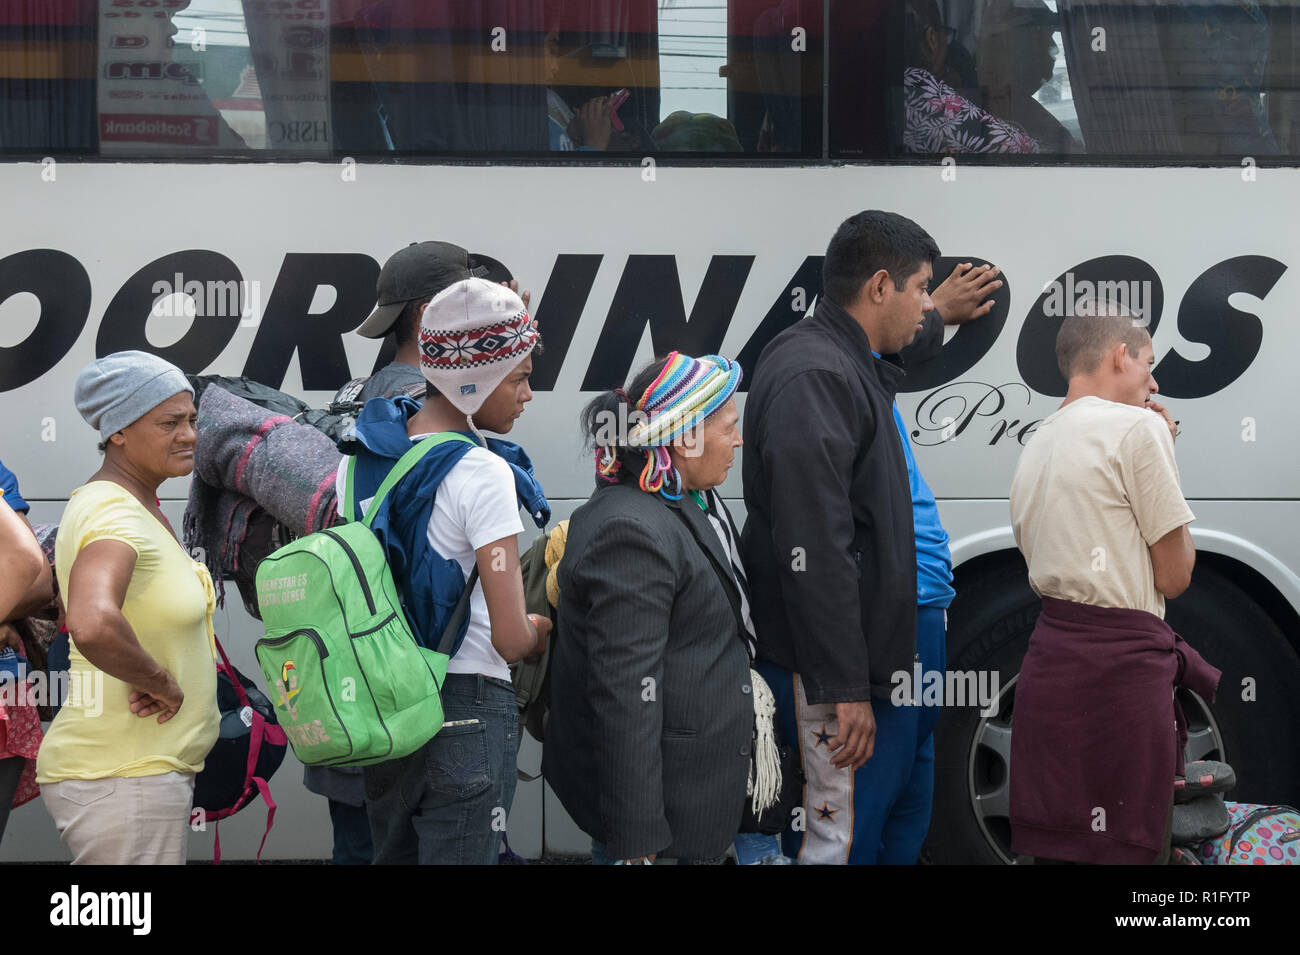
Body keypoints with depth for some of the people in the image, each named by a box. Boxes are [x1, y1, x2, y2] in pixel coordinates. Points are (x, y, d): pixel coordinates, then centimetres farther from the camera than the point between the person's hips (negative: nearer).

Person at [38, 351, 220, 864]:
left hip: (148, 769, 10)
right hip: (122, 780, -10)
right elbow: (92, 625, -40)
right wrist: (159, 682, -24)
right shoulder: (115, 515, -20)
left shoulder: (140, 506, 13)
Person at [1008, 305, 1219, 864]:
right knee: (1123, 846, -5)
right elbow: (1175, 576, -5)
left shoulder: (1035, 446, 18)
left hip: (1050, 649, 8)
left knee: (1053, 844, 8)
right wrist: (1163, 457, 6)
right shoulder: (1139, 427, -7)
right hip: (1120, 665, -8)